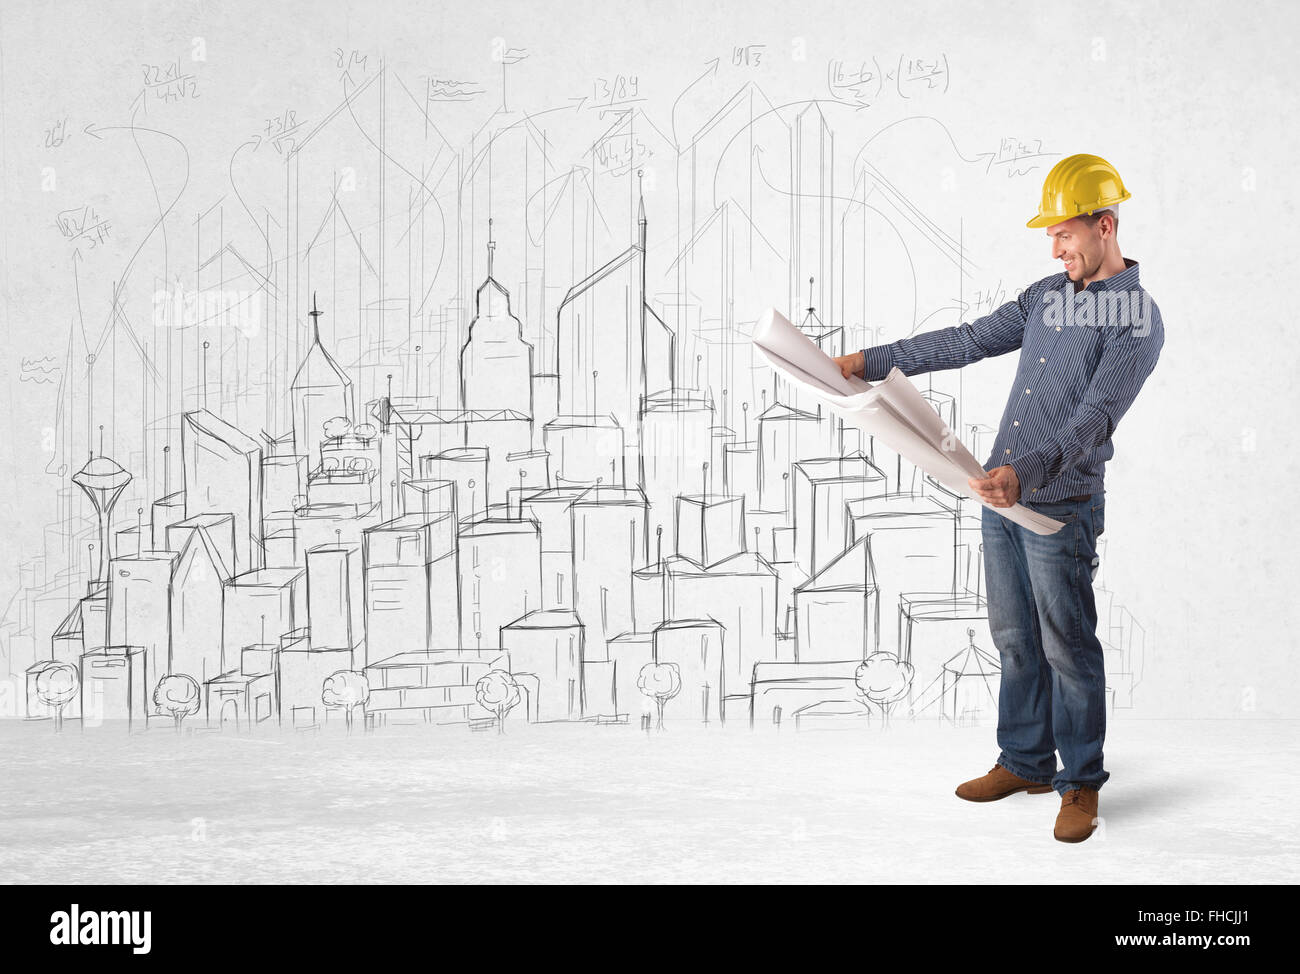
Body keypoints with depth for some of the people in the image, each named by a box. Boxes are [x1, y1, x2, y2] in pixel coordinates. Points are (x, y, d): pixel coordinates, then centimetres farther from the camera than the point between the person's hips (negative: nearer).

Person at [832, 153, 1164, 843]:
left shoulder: (1136, 320, -12)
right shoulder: (1047, 294, 11)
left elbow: (1093, 419, -23)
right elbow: (968, 342, 15)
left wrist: (1026, 473, -36)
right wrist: (872, 361, 10)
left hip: (1061, 508, -7)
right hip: (1002, 498, 7)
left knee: (1068, 648, 2)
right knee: (1015, 641, 14)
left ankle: (1081, 784, 15)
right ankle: (1025, 762, 28)